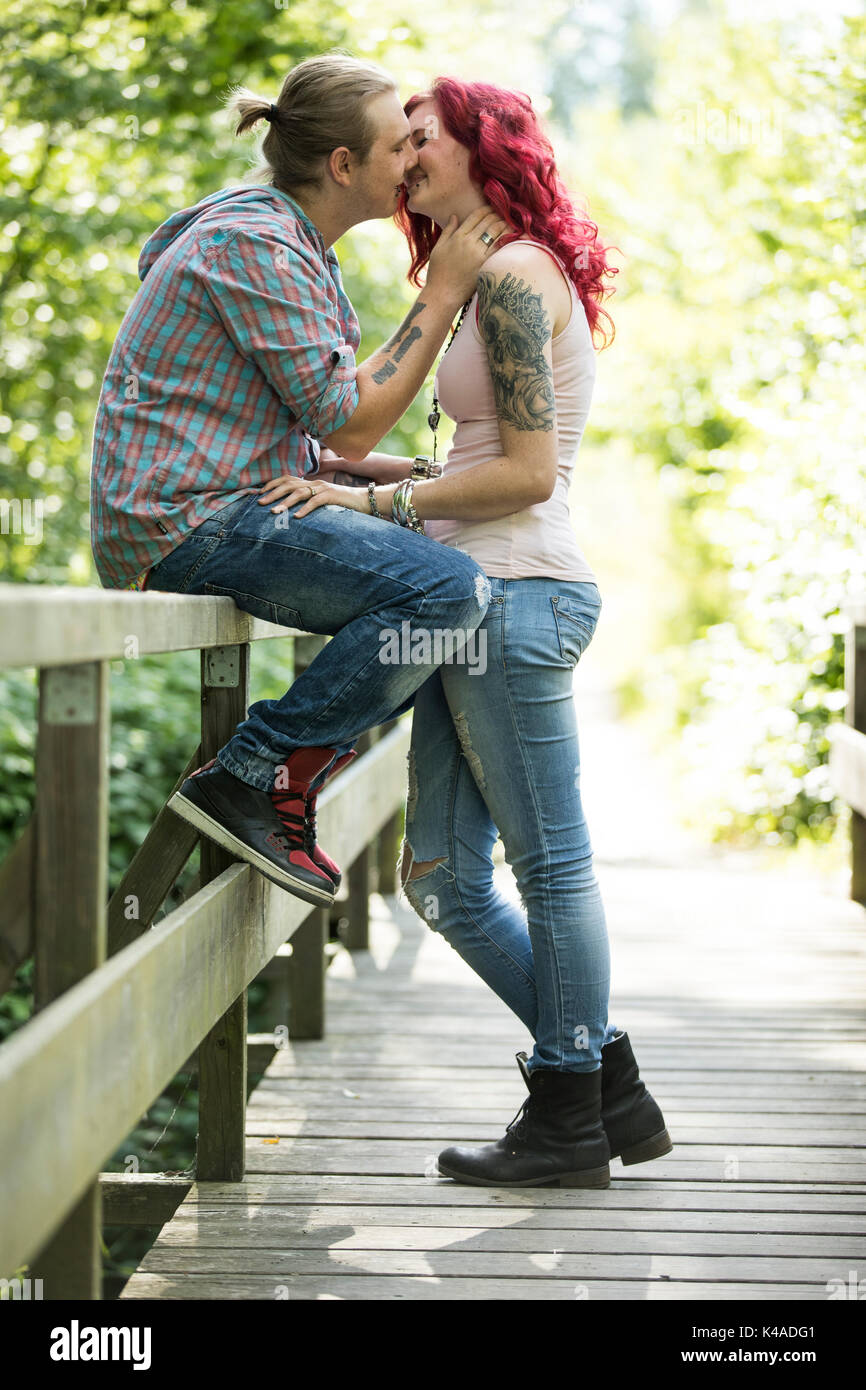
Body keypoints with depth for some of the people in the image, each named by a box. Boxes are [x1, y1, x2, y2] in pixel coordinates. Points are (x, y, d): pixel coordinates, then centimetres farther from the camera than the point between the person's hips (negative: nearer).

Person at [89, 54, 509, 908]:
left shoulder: (295, 243, 18)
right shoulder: (253, 245, -14)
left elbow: (320, 427, 22)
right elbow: (349, 423, -15)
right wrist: (443, 292, -10)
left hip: (224, 506, 11)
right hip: (185, 519, -11)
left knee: (440, 581, 14)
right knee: (447, 590, -21)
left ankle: (288, 784, 7)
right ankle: (244, 776, -16)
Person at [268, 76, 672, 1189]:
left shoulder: (510, 274, -8)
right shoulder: (499, 280, 22)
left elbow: (527, 474, -14)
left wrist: (380, 502, -12)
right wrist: (366, 469, 17)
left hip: (515, 595, -10)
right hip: (479, 601, 10)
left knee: (549, 864, 0)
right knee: (443, 880, 10)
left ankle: (571, 1122, 11)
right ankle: (609, 1088, 18)